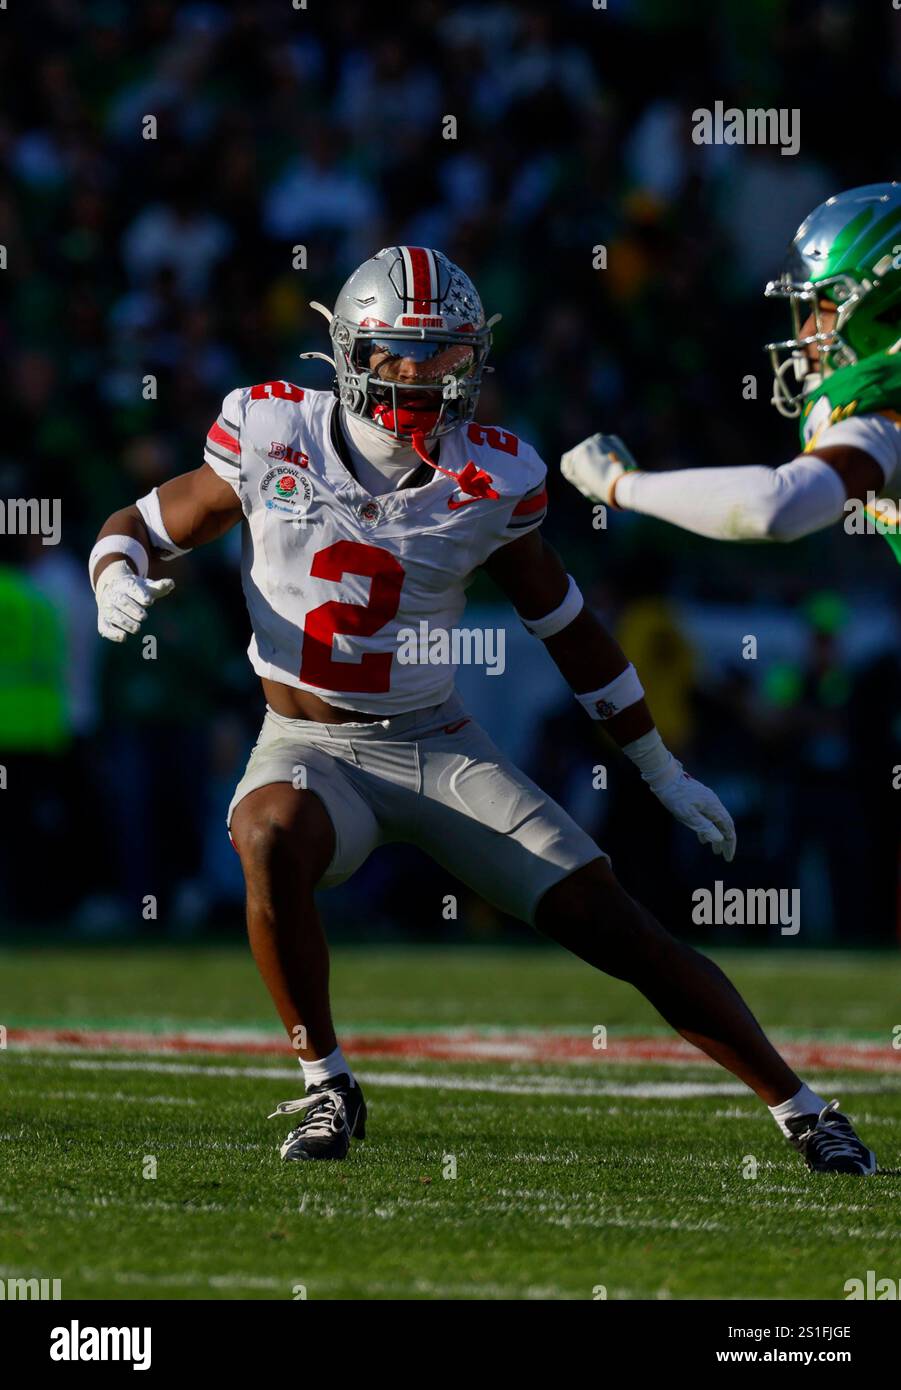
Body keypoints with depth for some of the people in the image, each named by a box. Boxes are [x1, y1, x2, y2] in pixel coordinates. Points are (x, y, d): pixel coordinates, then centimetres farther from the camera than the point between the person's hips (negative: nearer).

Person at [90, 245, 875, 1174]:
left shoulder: (489, 480, -4)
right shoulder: (272, 436, -6)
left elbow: (567, 625, 11)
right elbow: (143, 525, 8)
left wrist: (664, 774, 17)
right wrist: (119, 581, -18)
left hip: (442, 749, 1)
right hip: (311, 751, -1)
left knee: (617, 929, -7)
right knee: (273, 841, -37)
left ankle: (802, 1111, 7)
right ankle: (327, 1088, -17)